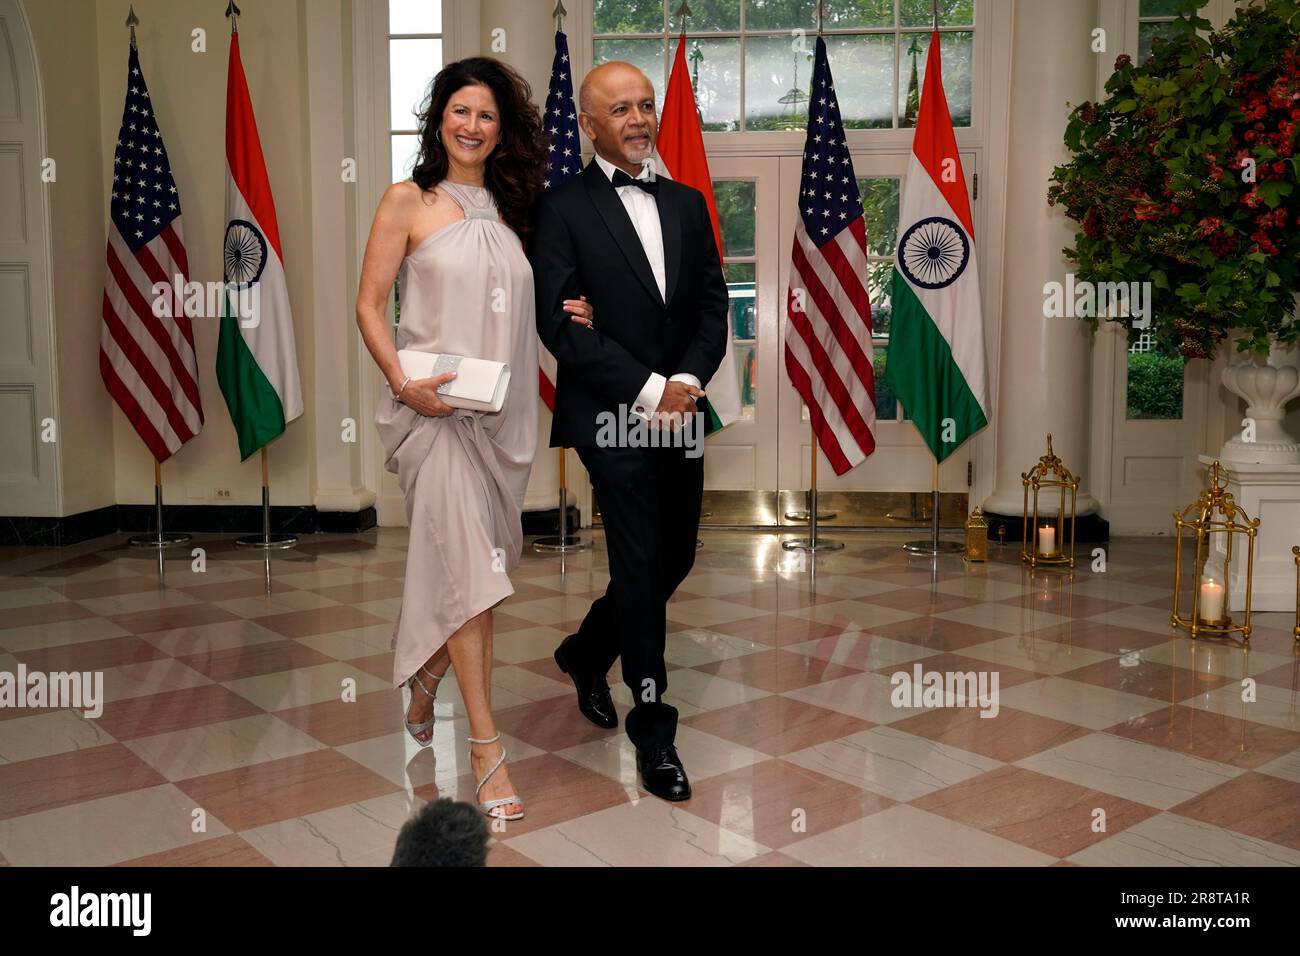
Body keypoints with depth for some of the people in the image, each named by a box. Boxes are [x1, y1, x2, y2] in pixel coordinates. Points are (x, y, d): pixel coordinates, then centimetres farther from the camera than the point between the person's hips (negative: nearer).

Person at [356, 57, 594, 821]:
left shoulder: (509, 210, 16)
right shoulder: (408, 202, 1)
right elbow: (370, 305, -2)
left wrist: (560, 314, 3)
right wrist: (403, 381, -16)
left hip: (504, 410, 5)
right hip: (437, 409, -5)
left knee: (478, 563, 11)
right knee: (468, 562, -12)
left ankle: (425, 684, 38)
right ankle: (486, 746, -7)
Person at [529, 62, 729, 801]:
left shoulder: (687, 204, 14)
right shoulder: (563, 208, -4)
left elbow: (714, 305, 10)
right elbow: (562, 324, -12)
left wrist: (689, 381, -8)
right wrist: (649, 391, -15)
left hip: (682, 413, 6)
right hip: (612, 418, -6)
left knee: (676, 558, 13)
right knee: (642, 565, -3)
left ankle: (586, 654, 39)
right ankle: (653, 731, 12)